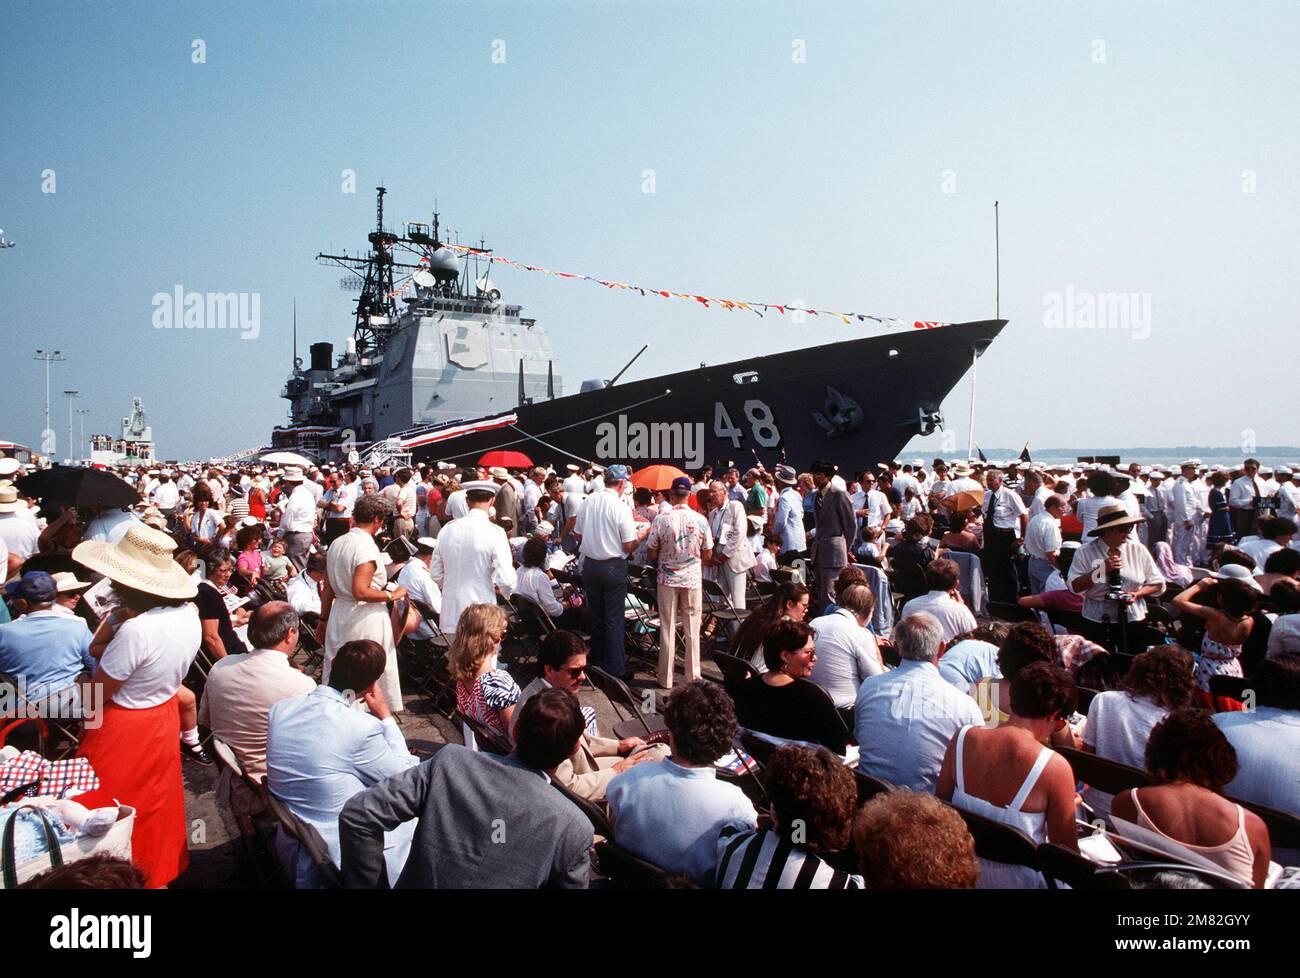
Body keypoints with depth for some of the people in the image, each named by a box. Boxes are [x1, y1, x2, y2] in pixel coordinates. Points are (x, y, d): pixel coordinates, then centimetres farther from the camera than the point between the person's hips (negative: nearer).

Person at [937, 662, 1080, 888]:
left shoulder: (962, 738, -12)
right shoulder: (1054, 767, -23)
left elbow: (940, 804, 1)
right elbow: (1065, 851, -13)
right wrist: (1068, 807, 5)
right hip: (1018, 882, -5)